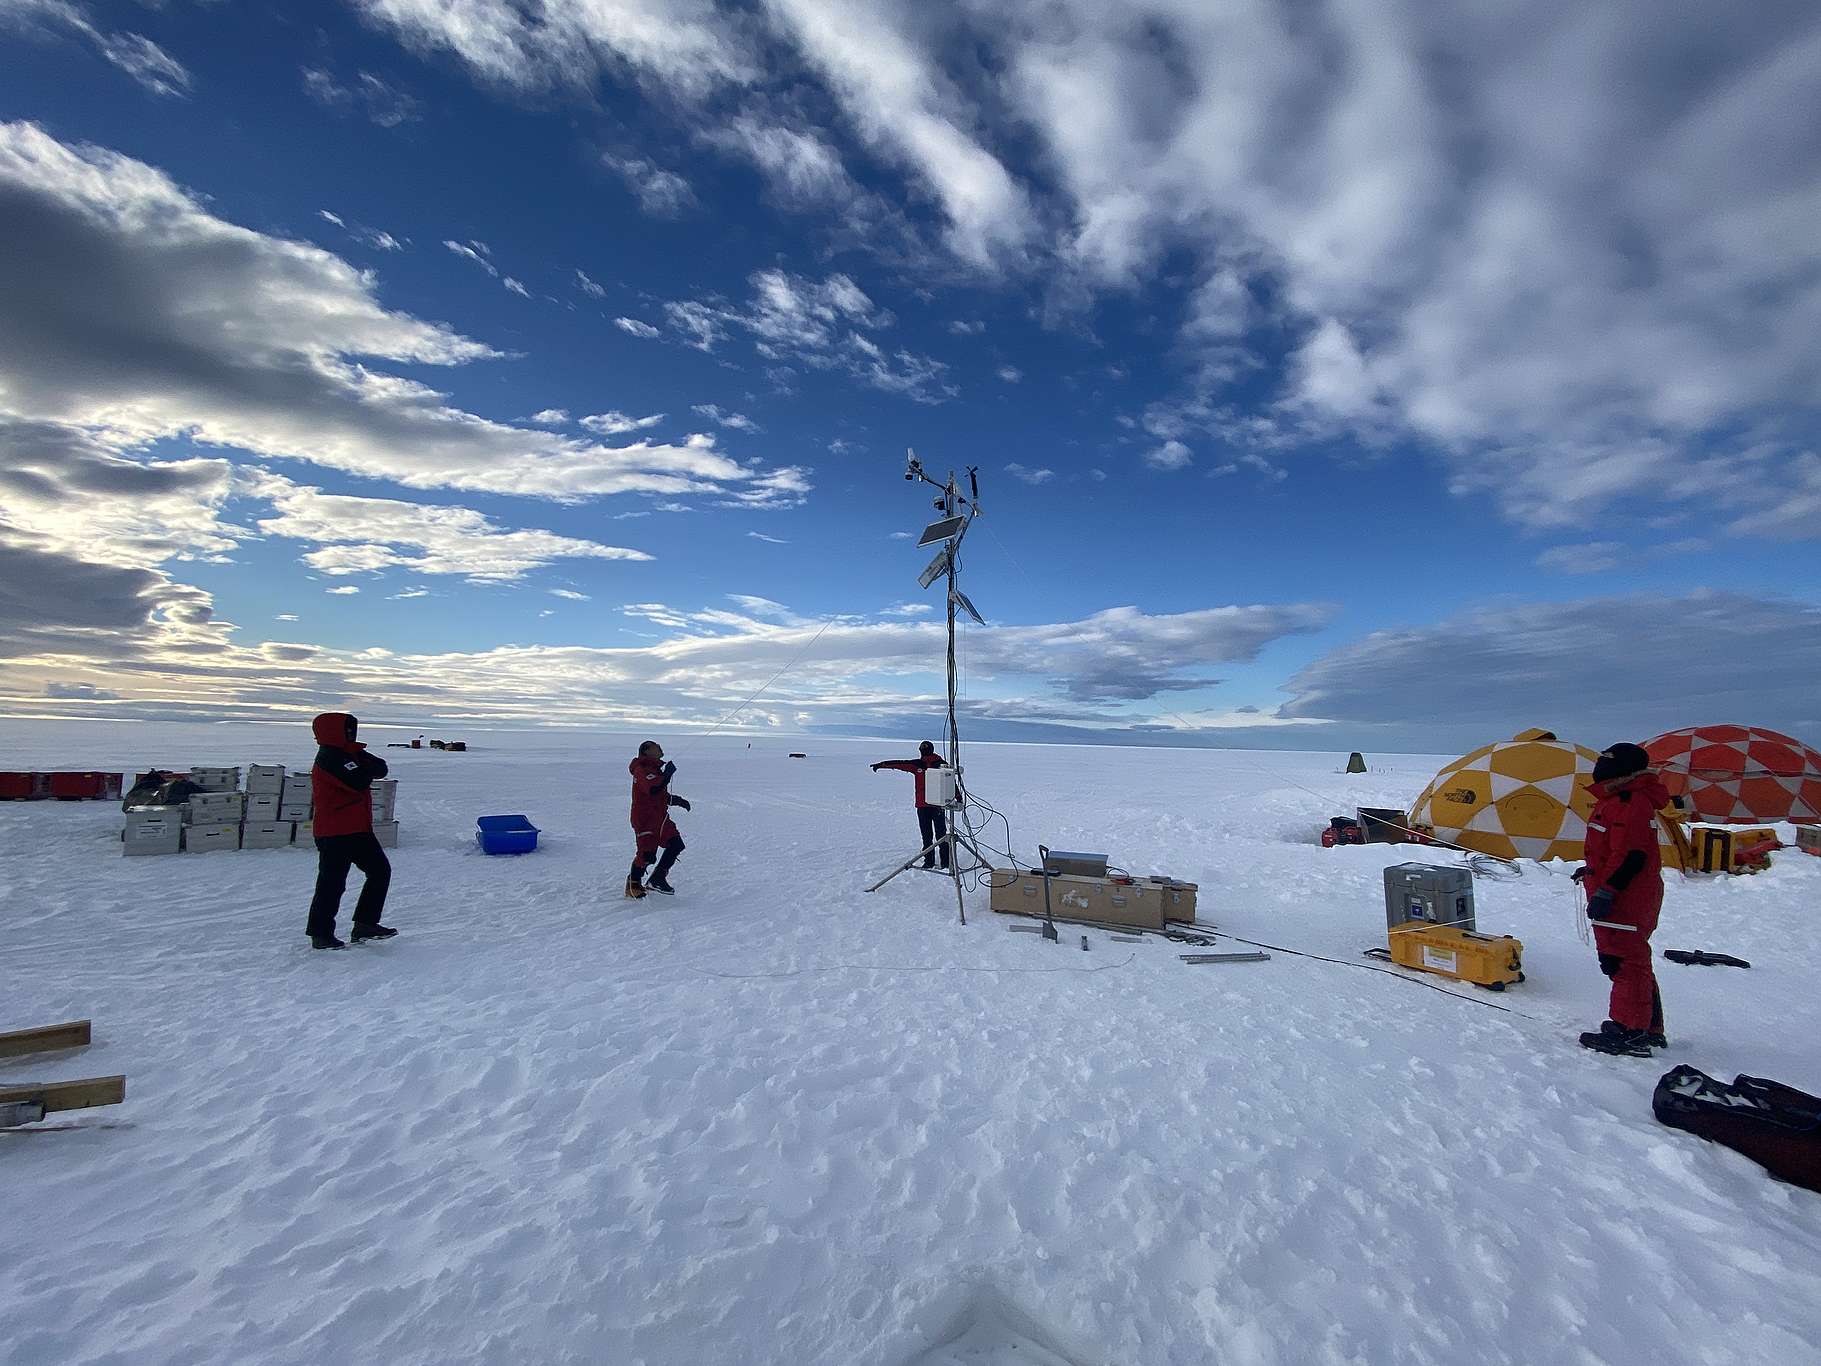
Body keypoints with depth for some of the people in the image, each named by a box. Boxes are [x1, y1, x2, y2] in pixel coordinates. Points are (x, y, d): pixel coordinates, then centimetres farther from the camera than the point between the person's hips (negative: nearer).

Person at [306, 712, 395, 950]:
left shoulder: (348, 754, 15)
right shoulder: (330, 757, -15)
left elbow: (381, 769, 7)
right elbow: (359, 781, -27)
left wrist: (364, 761, -12)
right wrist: (368, 768, -7)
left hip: (358, 829, 9)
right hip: (335, 833, -9)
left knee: (380, 870, 9)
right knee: (332, 882, -1)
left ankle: (365, 924, 15)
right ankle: (321, 934, 12)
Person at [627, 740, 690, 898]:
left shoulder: (655, 769, 18)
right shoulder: (642, 769, -13)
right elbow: (653, 789, -30)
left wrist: (675, 799, 14)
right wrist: (667, 775, -20)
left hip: (660, 817, 9)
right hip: (644, 820, -9)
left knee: (676, 845, 3)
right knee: (647, 854, -6)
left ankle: (657, 879, 13)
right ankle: (633, 885, 15)